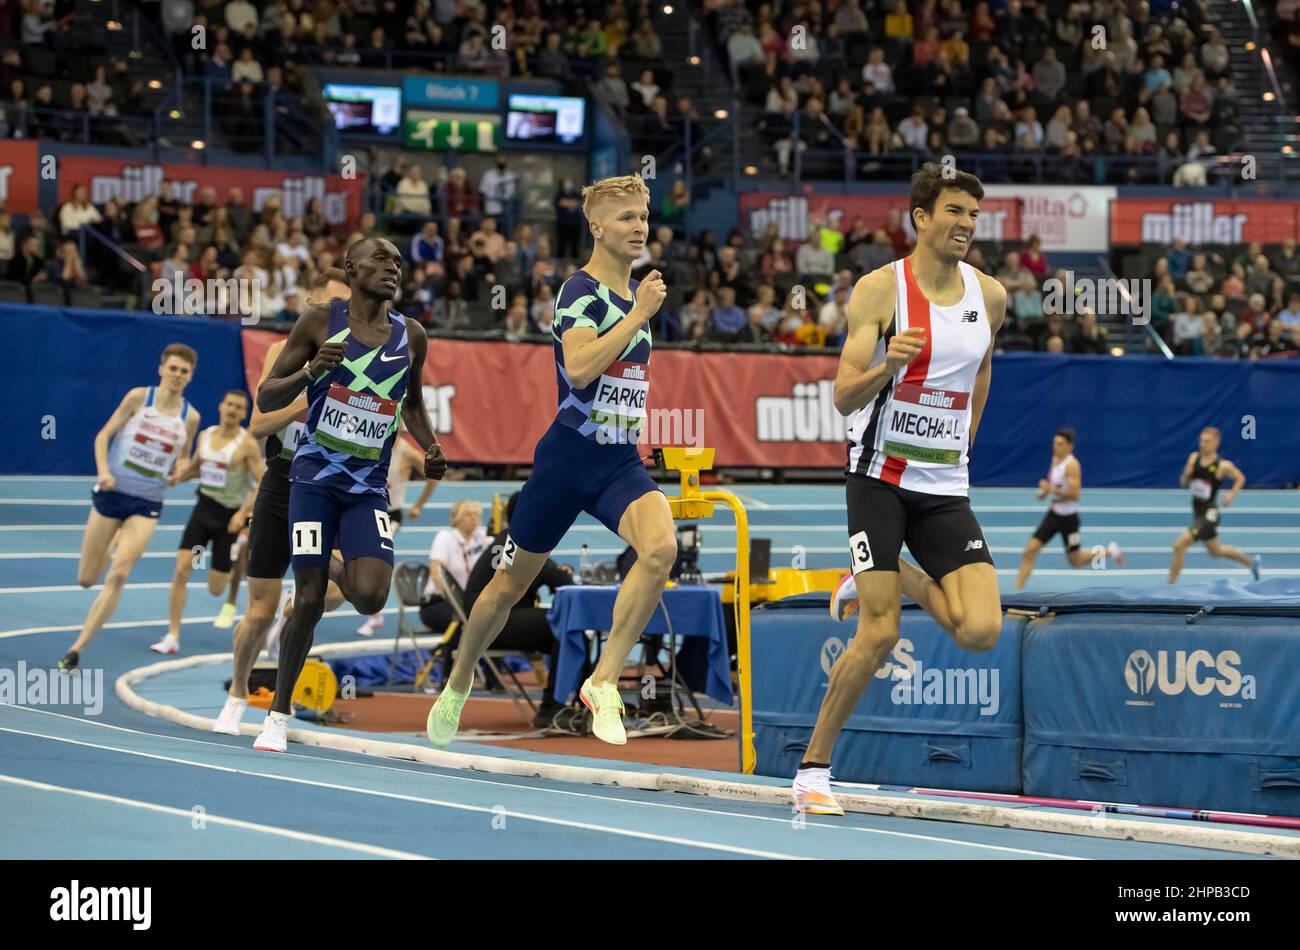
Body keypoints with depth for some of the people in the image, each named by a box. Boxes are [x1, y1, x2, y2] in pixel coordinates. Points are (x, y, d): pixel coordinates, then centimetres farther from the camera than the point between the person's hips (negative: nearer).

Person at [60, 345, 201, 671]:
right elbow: (103, 435, -3)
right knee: (86, 579, 4)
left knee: (118, 576, -16)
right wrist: (103, 471, -19)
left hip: (147, 505, 1)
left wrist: (180, 472, -7)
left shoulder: (190, 417, 2)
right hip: (112, 494, -1)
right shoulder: (139, 397, -5)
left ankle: (76, 650, -12)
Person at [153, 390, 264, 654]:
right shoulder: (205, 435, 5)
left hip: (229, 516, -4)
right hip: (203, 510, 4)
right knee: (181, 571, -12)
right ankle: (172, 637, -7)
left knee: (216, 590, 1)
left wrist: (243, 513, -24)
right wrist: (175, 477, 4)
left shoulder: (247, 444, -12)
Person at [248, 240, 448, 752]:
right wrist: (310, 372, -19)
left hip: (369, 484, 2)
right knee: (308, 601, -6)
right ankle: (278, 715, 11)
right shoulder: (321, 321, -3)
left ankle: (343, 571, 20)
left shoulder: (410, 336, 6)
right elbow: (265, 399, 0)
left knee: (370, 596, -18)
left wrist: (431, 448, 5)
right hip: (315, 476, -2)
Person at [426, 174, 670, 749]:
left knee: (661, 547, -26)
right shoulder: (580, 290, -12)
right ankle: (458, 686, 33)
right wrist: (639, 314, -25)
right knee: (510, 586, 8)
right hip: (568, 457, -5)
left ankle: (603, 681, -19)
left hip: (621, 462, 5)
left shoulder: (638, 293, 12)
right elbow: (579, 368, -29)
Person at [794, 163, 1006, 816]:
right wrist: (886, 365, -33)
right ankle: (813, 768, 3)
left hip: (946, 490, 4)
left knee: (981, 631, -11)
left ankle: (901, 578, 20)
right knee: (879, 634, -13)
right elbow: (844, 398, -13)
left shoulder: (989, 296, 6)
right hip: (880, 477, -4)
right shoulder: (880, 288, -9)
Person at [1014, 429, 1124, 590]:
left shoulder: (1071, 465, -20)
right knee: (1029, 551, -6)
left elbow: (1074, 494, -27)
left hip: (1068, 517, -7)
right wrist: (1043, 492, 4)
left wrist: (1050, 489, -29)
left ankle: (1109, 551, 31)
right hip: (1053, 514, 7)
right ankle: (1018, 590, -4)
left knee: (1075, 561, 8)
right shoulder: (1055, 459, 5)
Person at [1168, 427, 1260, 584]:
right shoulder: (1194, 458, 0)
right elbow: (1184, 483, 9)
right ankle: (1251, 562, 48)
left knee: (1179, 546, -18)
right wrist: (1186, 474, -12)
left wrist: (1232, 495, -11)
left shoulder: (1222, 466, -15)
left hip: (1209, 514, -7)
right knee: (1216, 551, 26)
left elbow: (1240, 478, 3)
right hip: (1197, 512, 7)